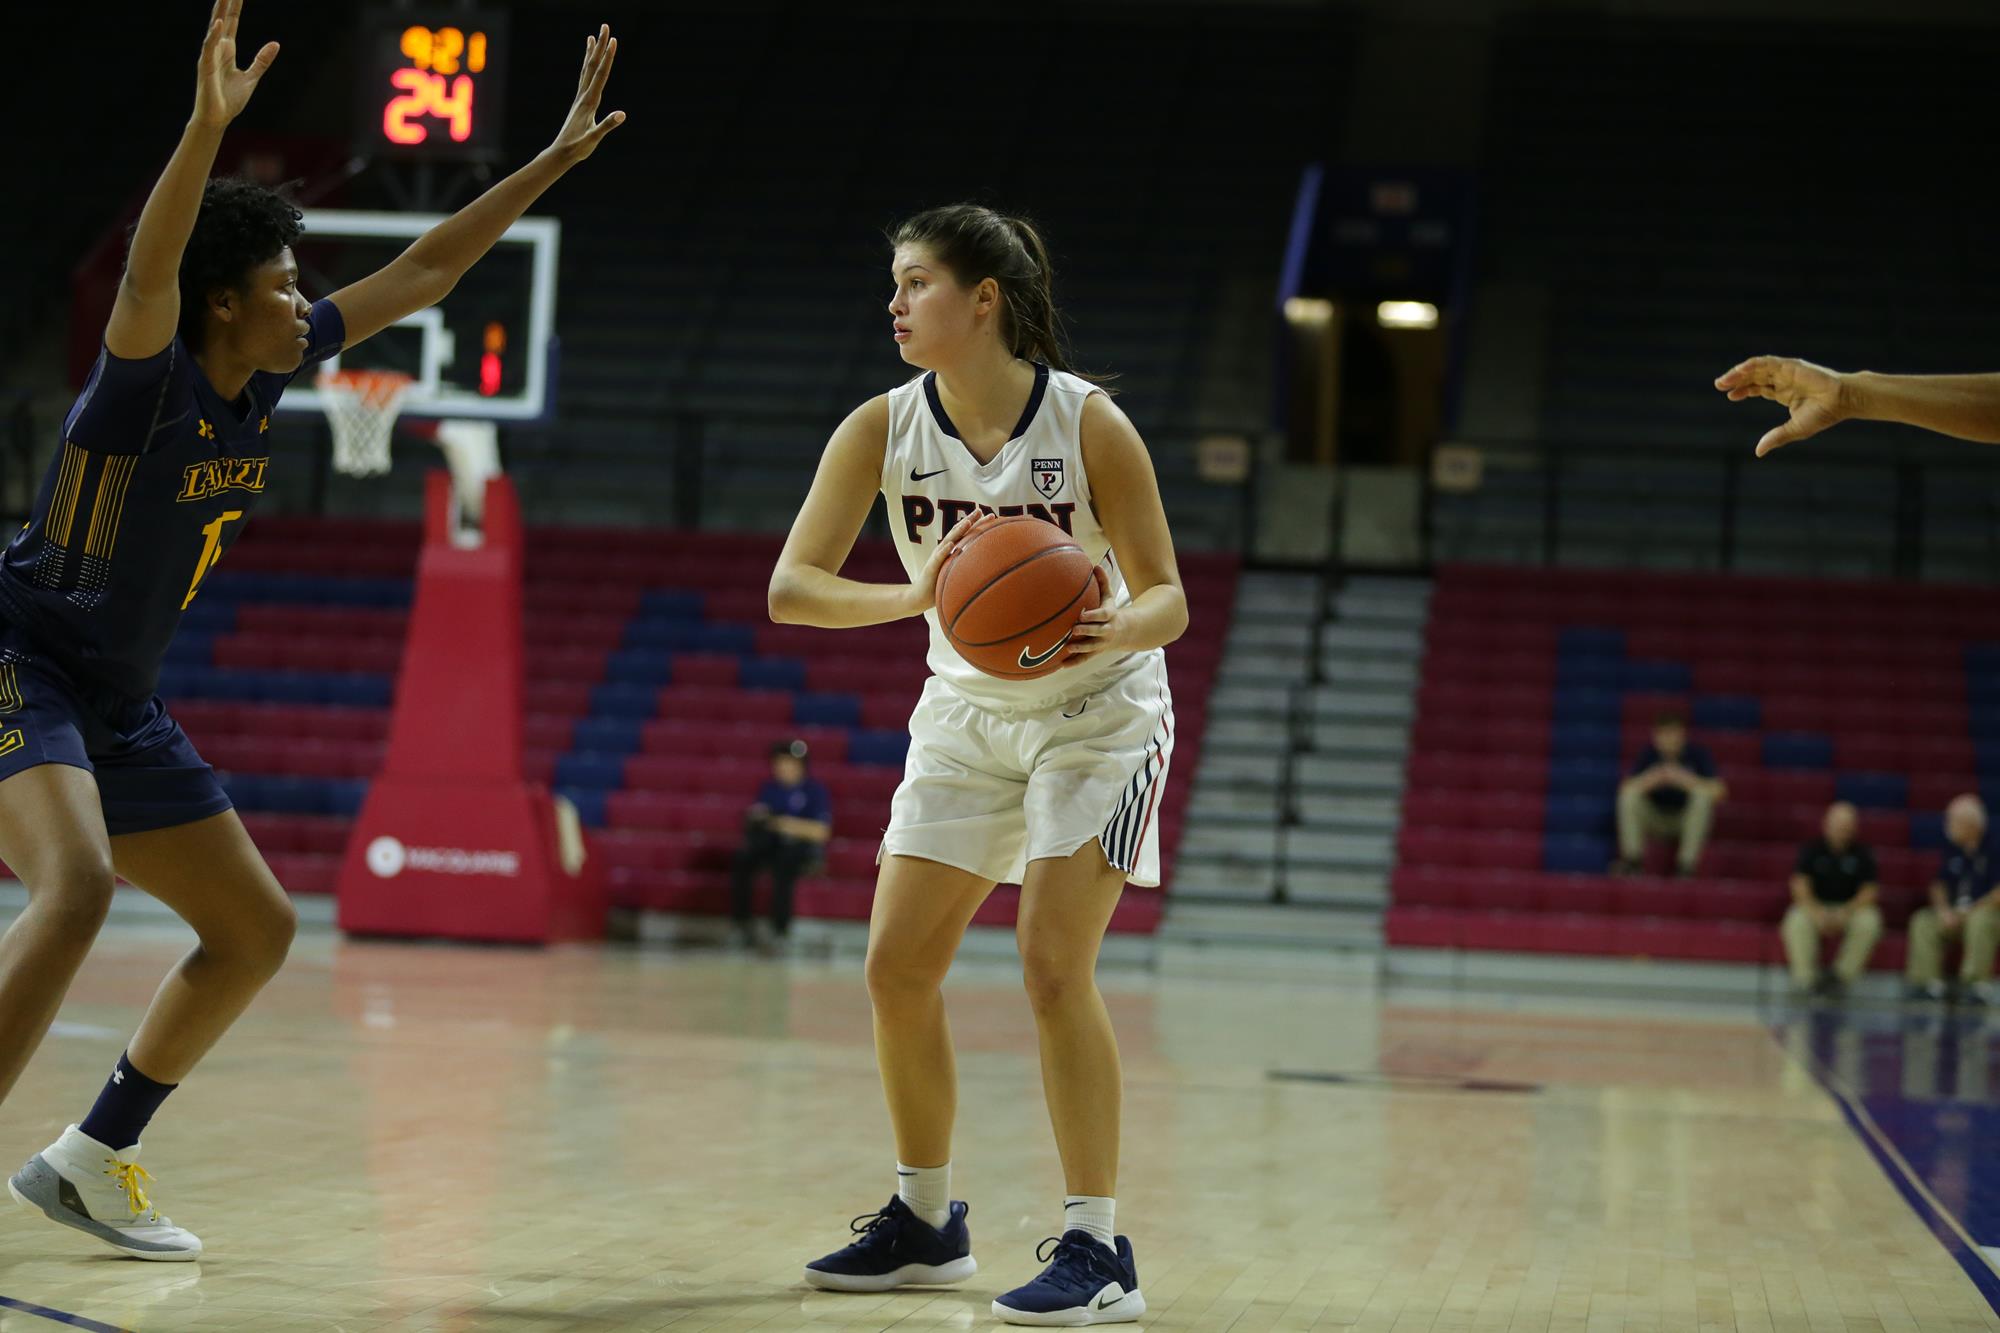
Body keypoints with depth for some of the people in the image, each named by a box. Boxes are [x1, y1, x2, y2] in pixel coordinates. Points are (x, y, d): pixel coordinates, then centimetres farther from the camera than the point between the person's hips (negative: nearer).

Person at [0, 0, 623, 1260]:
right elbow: (150, 268, -41)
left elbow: (424, 271, 9)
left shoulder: (273, 371, 2)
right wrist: (210, 125, -55)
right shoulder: (148, 374, -18)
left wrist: (556, 158, 10)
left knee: (257, 928, 10)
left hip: (123, 705, 9)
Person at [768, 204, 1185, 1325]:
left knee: (1053, 966, -17)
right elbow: (791, 587, -16)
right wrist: (916, 597, -33)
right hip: (968, 715, 5)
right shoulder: (883, 429, -12)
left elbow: (1168, 596, -16)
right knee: (898, 967, 4)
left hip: (1096, 715, -5)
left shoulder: (1089, 424, -21)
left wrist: (1111, 630, -39)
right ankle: (928, 1221, 22)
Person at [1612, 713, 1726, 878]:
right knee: (1630, 794, -22)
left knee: (1702, 793, -30)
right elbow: (1626, 788, -18)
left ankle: (1686, 862, -28)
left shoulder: (1697, 754, -13)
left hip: (1690, 820, -1)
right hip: (1655, 819, 1)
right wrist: (1651, 779, -35)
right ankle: (1631, 857, -22)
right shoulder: (1648, 754, -8)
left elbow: (1718, 791, -25)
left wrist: (1685, 779, -34)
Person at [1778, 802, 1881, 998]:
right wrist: (1816, 912, -30)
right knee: (1797, 921, -33)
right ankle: (1805, 977, -29)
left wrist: (1845, 913, -26)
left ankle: (1842, 975, -21)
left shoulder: (1862, 853, -5)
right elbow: (1799, 884, -12)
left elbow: (1869, 890, -9)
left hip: (1852, 907, 0)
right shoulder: (1812, 849, -6)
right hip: (1815, 906, 0)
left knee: (1869, 922, -32)